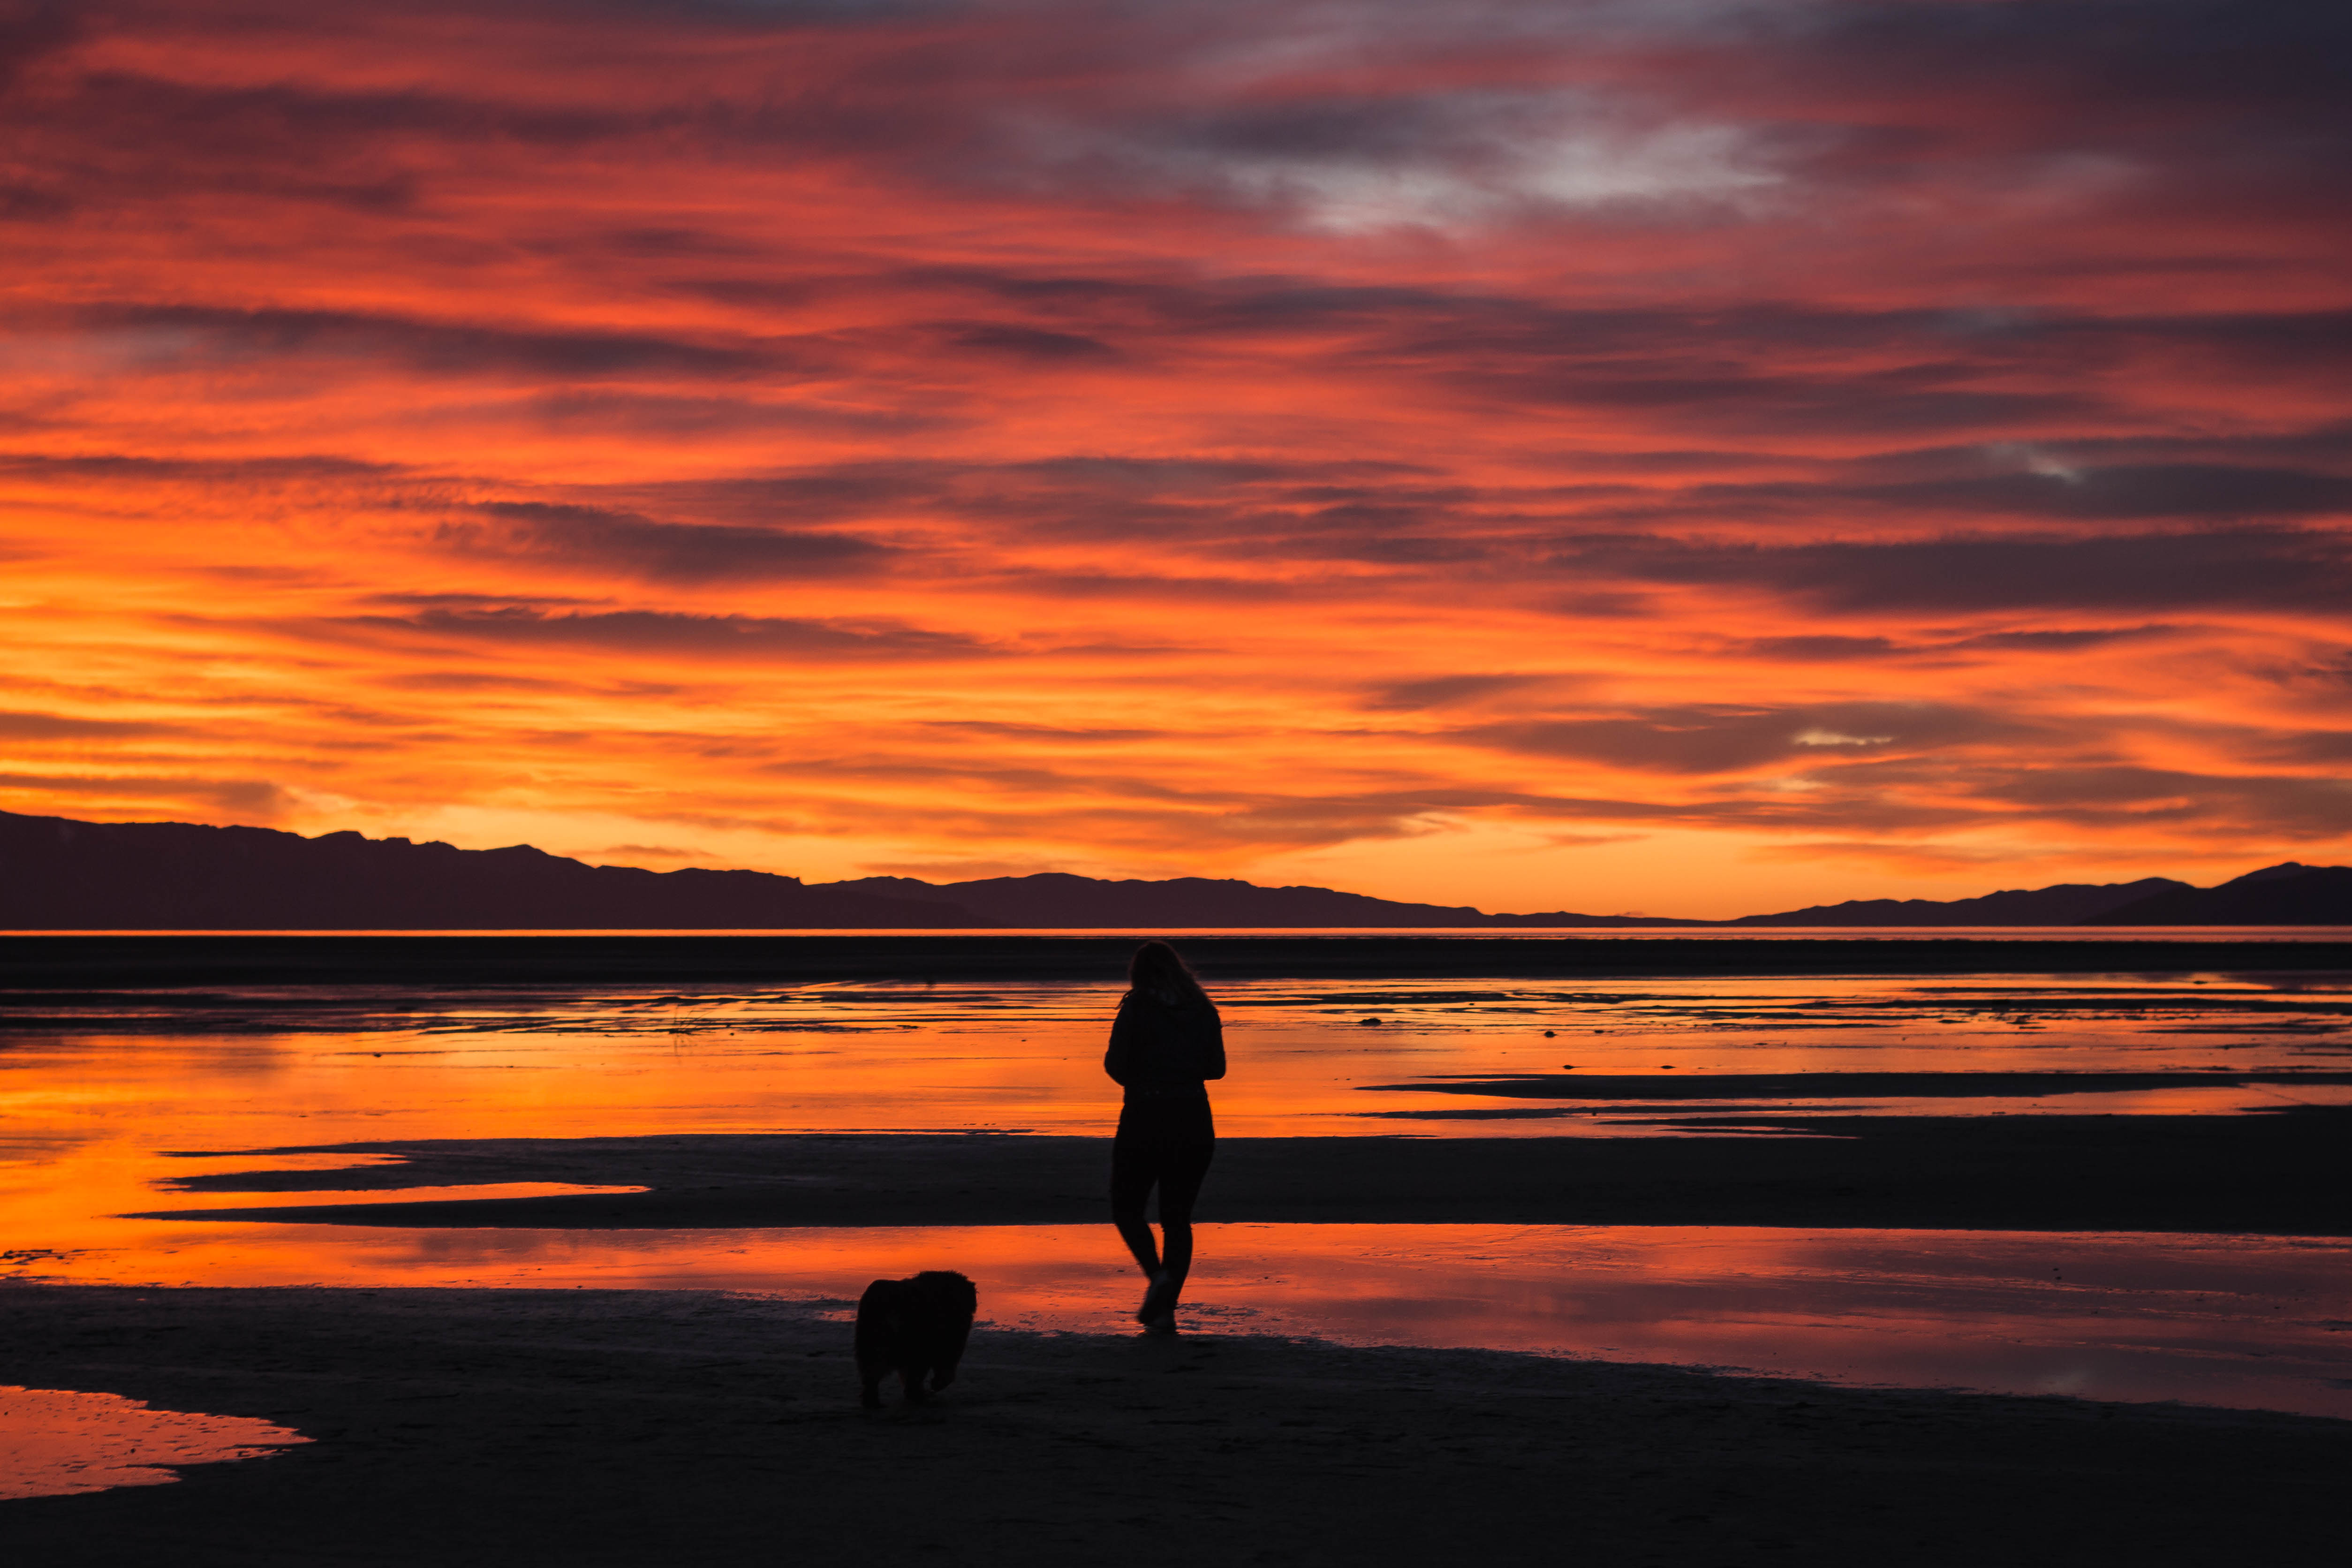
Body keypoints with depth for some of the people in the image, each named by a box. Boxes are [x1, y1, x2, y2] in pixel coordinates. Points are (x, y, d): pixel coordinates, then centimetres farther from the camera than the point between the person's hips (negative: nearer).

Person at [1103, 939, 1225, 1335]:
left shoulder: (1137, 1006, -5)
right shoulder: (1202, 1009, 6)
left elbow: (1116, 1065, -9)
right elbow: (1216, 1067, 10)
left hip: (1145, 1119, -4)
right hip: (1195, 1121, 4)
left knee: (1126, 1206, 12)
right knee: (1177, 1217, 11)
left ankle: (1158, 1274, -13)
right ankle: (1164, 1310, 4)